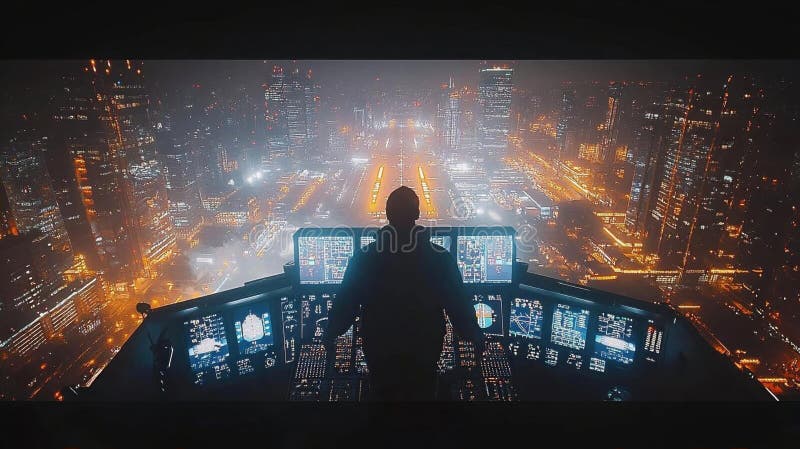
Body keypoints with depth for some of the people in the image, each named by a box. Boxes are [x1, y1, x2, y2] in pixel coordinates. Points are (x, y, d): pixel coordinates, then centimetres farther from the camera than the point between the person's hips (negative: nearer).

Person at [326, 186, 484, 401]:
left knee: (382, 393, 21)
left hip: (380, 352, 1)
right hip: (423, 351, 0)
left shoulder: (364, 257, -12)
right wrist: (474, 336, 9)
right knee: (422, 393, 19)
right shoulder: (439, 257, -12)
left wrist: (332, 332, 12)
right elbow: (459, 304, -7)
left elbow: (345, 303, -5)